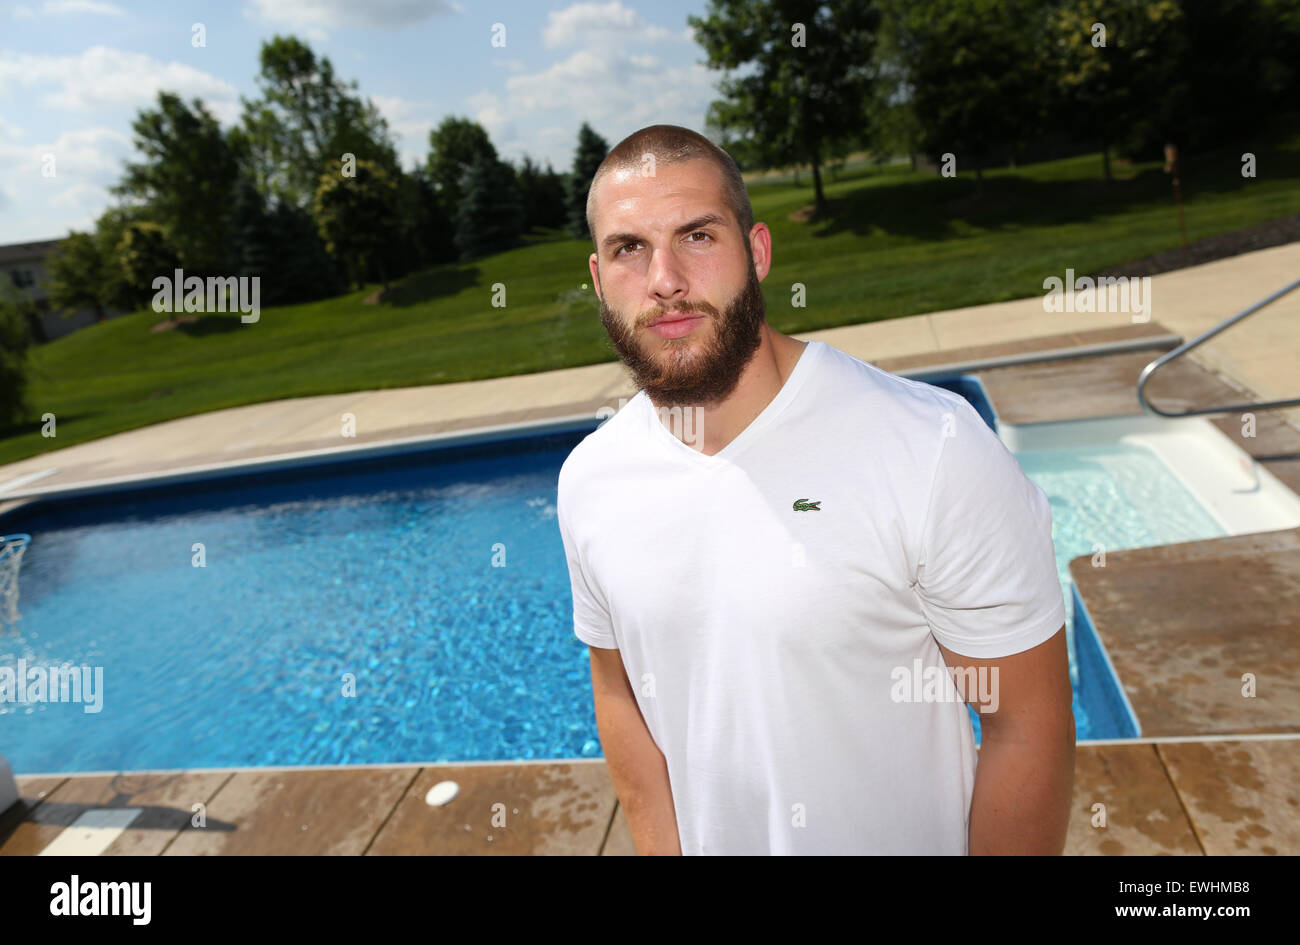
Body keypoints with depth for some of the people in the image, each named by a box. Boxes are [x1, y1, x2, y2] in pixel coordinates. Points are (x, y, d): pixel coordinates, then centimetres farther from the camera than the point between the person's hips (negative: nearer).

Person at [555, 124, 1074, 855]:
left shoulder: (935, 452, -26)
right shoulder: (587, 481, -10)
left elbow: (1029, 727, -18)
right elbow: (620, 692, 1)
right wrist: (661, 848, -2)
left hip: (912, 838, -3)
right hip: (706, 840, 4)